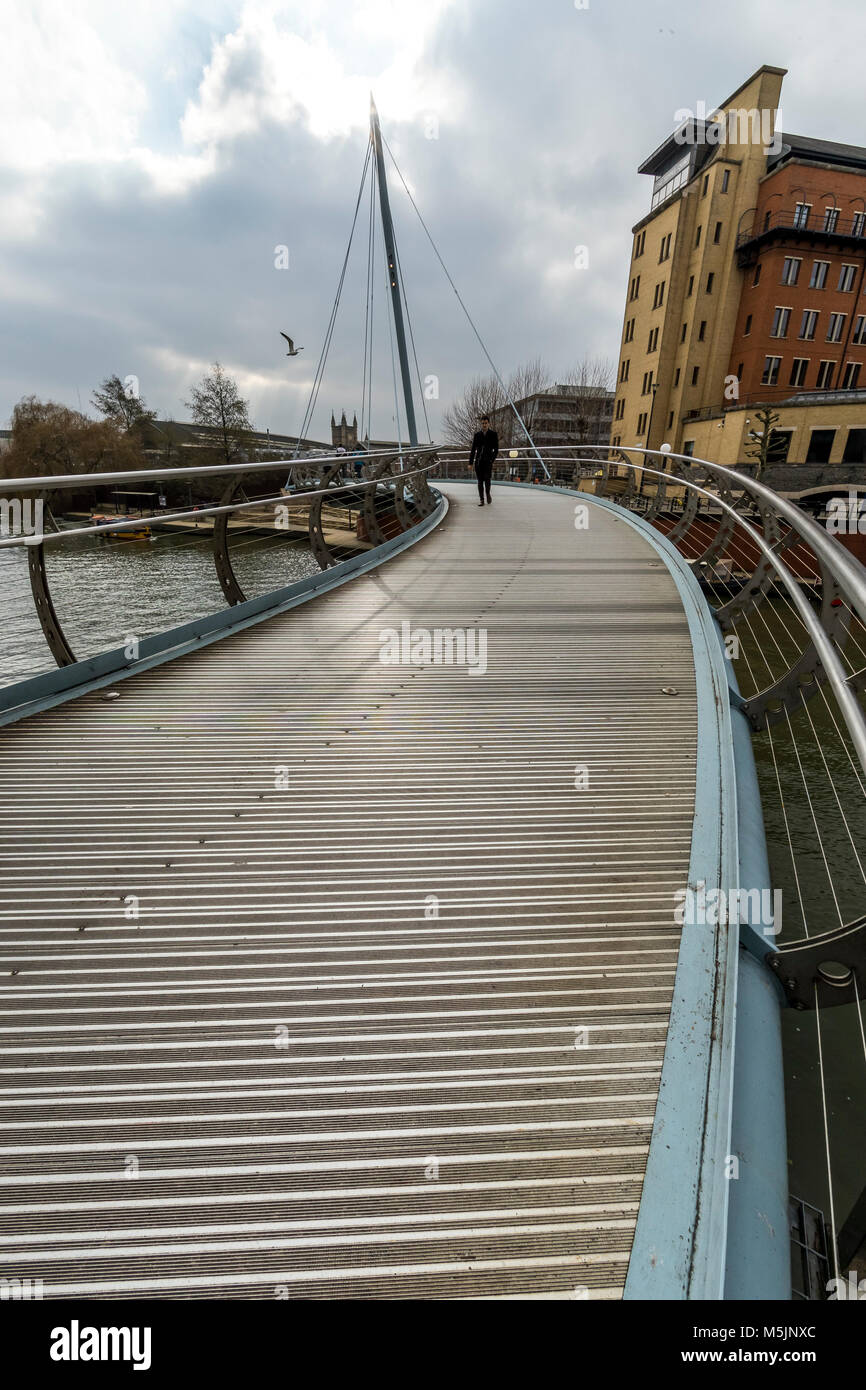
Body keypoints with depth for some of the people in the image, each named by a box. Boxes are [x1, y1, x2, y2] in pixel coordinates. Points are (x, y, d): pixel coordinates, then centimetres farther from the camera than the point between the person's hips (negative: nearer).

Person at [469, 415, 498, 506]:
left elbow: (496, 449, 1)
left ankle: (488, 493, 13)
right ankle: (481, 499, 9)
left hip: (488, 461, -2)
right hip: (478, 461, 2)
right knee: (480, 480, 2)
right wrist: (470, 462, 6)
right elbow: (473, 449, 10)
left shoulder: (493, 434, 2)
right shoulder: (477, 434, 8)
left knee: (487, 479, -15)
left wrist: (492, 460, -10)